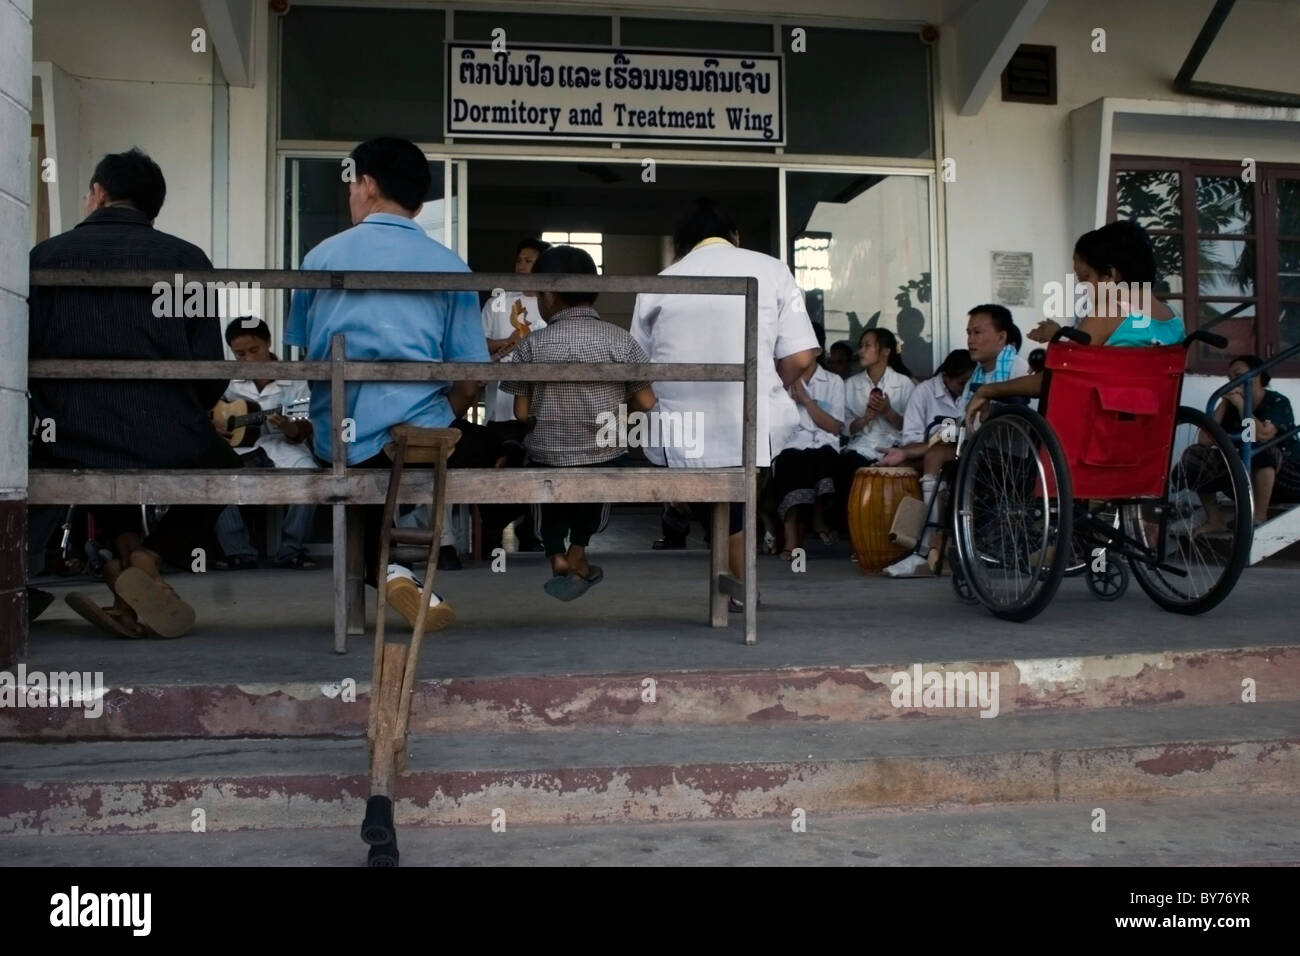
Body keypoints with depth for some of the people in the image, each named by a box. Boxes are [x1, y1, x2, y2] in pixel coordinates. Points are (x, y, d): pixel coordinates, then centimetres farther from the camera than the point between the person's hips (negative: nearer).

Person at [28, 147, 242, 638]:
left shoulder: (44, 256, 6)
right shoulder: (186, 258, 3)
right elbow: (211, 376, 0)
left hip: (70, 453, 3)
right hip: (172, 452, -2)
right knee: (223, 464, 31)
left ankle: (128, 546, 13)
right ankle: (148, 560, 4)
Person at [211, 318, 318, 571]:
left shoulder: (293, 380, 1)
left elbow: (302, 433, -2)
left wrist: (289, 428, -26)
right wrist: (213, 425, -7)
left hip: (281, 446, -2)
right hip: (239, 447, 2)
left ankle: (291, 550, -15)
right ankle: (238, 551, -19)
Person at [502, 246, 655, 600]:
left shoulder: (532, 345, -6)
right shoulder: (619, 339, -4)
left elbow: (522, 413, -4)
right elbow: (646, 402, -4)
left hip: (549, 461, -1)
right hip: (606, 463, 1)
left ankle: (557, 556, 16)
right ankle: (578, 553, 33)